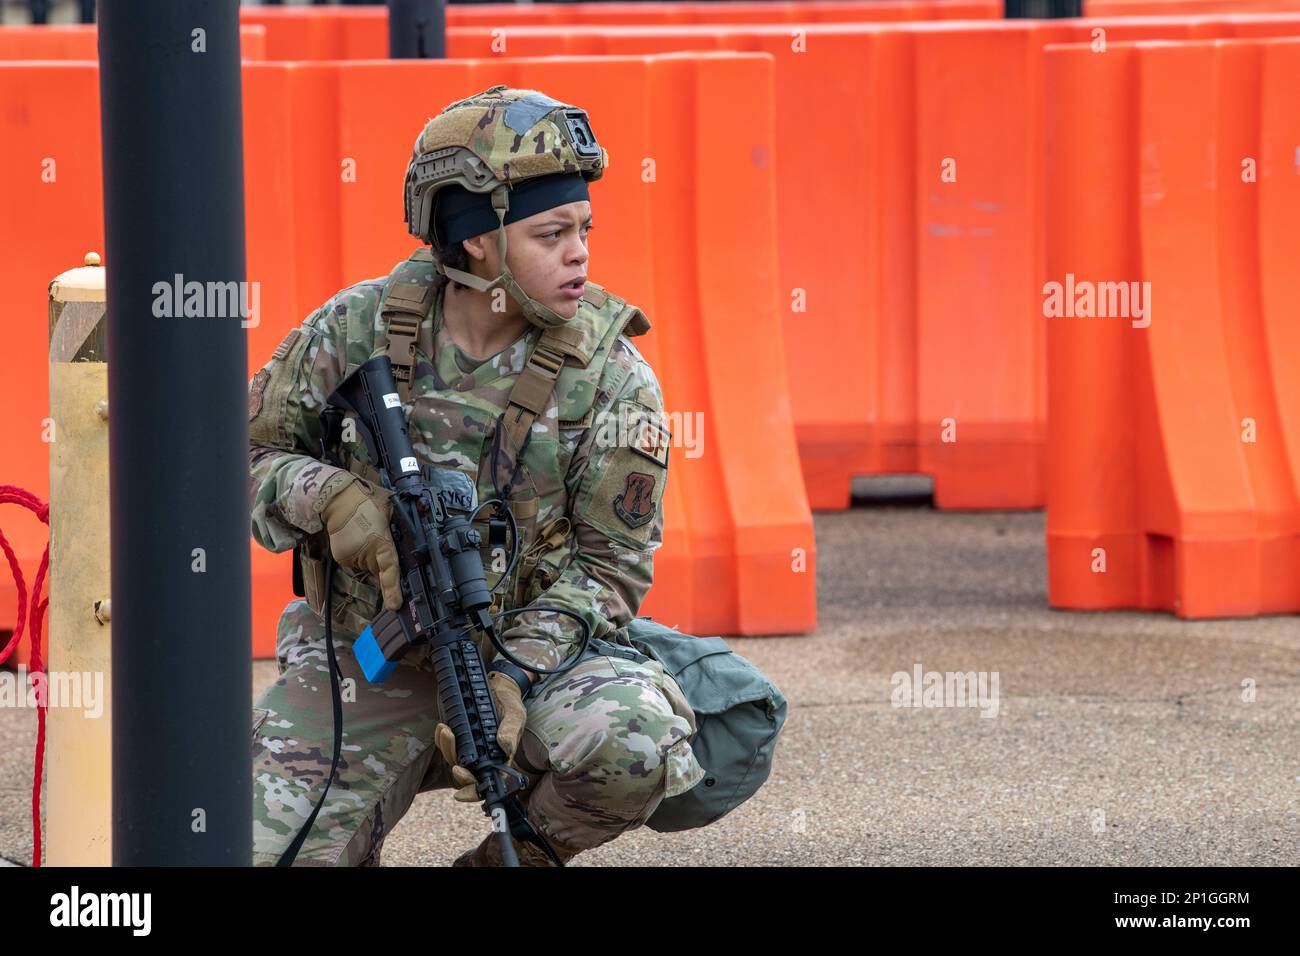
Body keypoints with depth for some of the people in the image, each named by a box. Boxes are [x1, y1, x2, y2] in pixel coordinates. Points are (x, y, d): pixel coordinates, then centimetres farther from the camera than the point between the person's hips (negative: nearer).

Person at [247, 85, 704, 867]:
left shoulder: (610, 376, -10)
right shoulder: (360, 329, -6)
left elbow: (608, 564, -9)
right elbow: (242, 456, 2)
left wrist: (510, 677, -24)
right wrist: (329, 497, -20)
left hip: (531, 647, -1)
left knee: (632, 746, -32)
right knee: (269, 852, -15)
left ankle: (513, 855, 0)